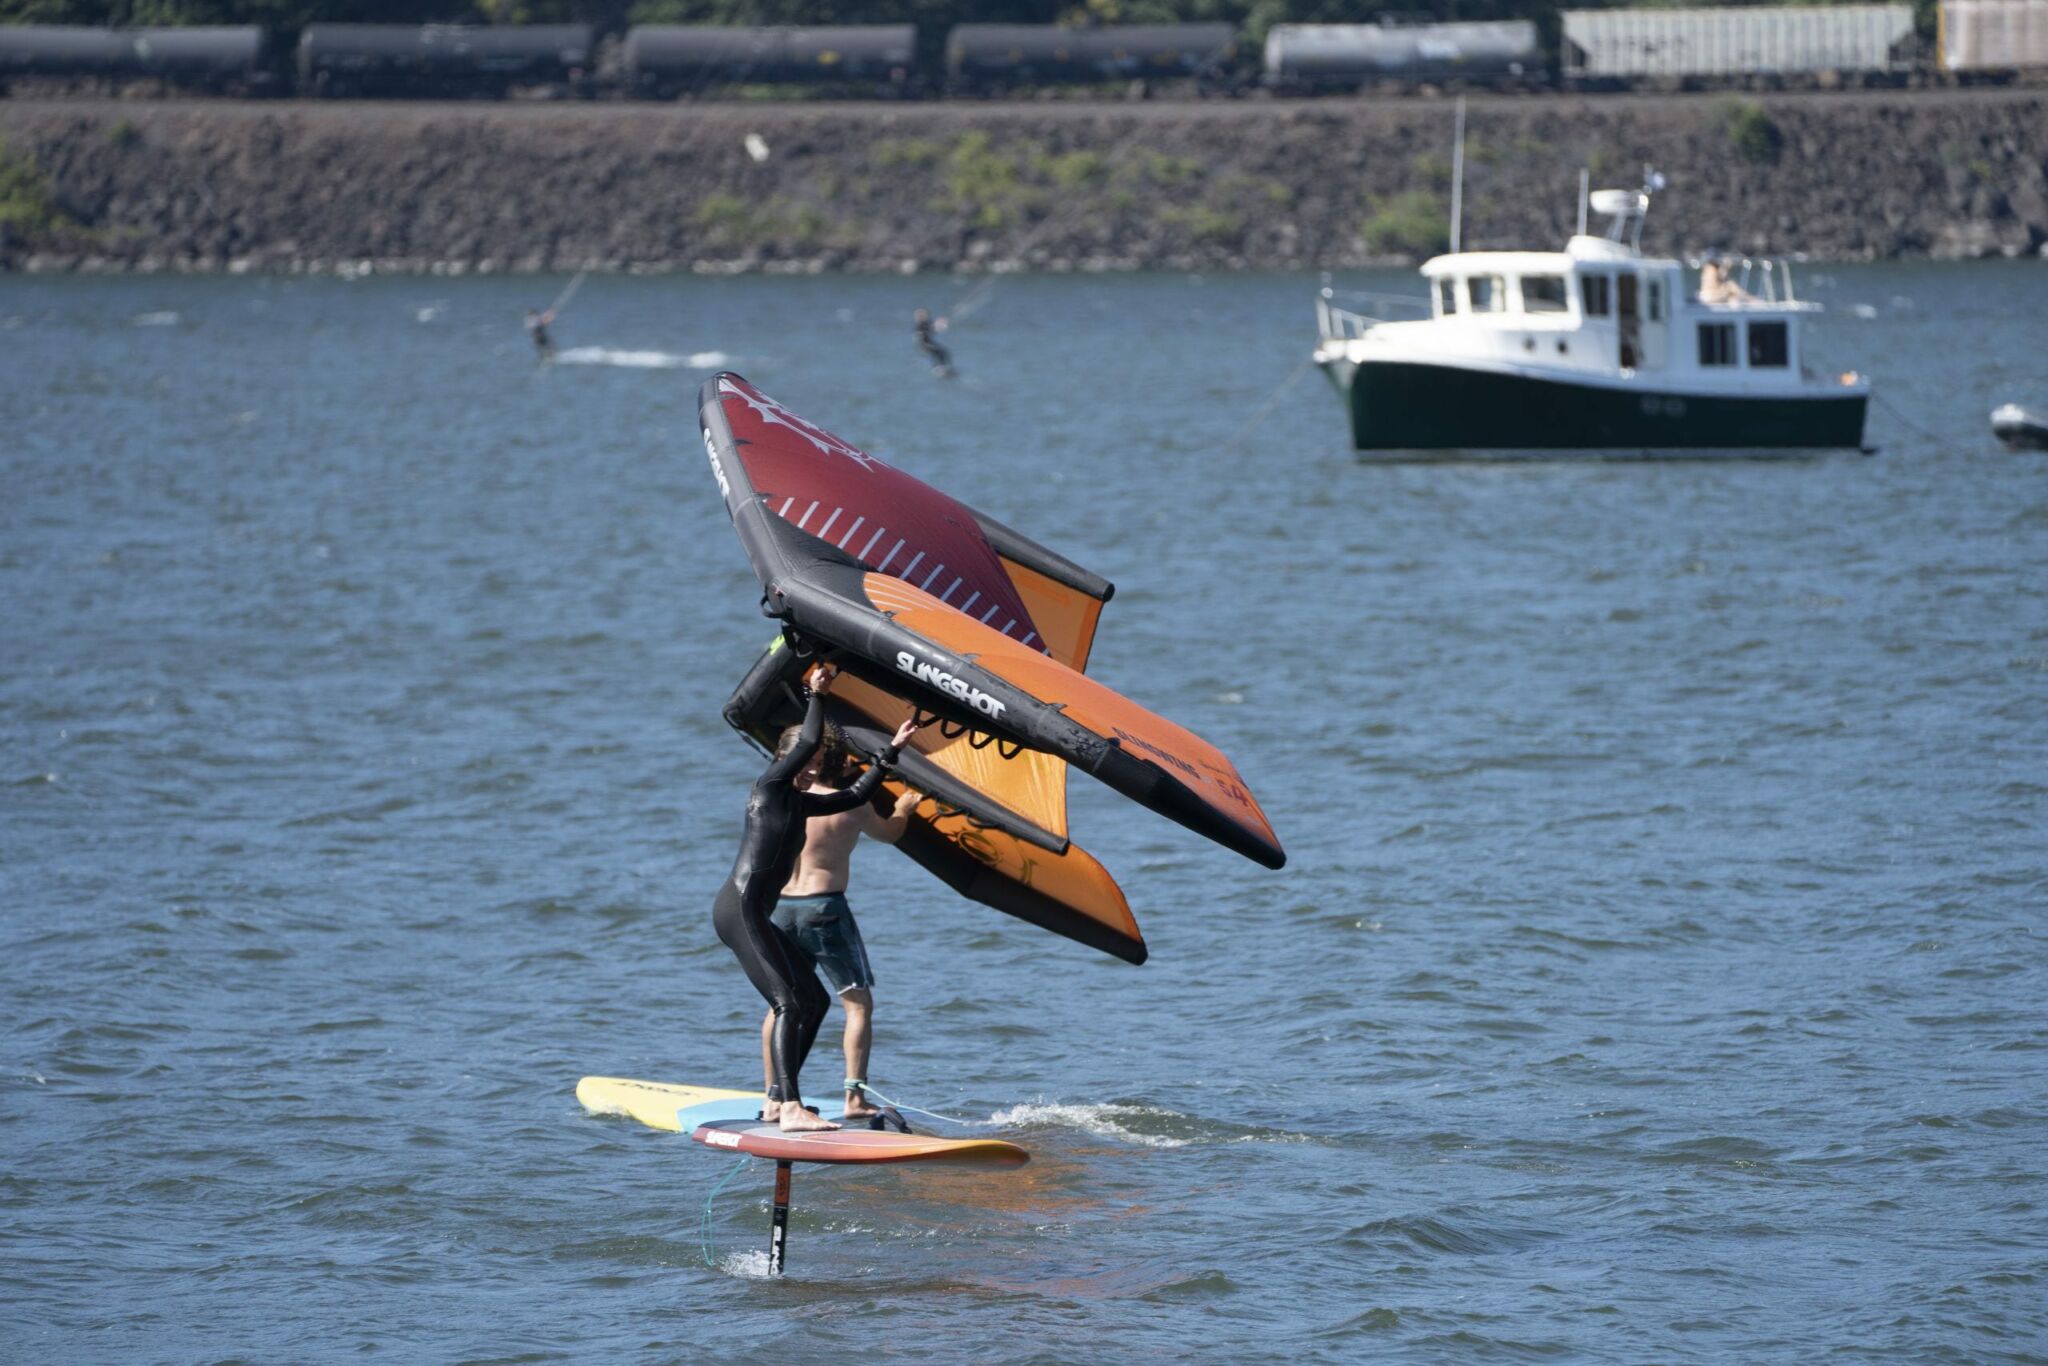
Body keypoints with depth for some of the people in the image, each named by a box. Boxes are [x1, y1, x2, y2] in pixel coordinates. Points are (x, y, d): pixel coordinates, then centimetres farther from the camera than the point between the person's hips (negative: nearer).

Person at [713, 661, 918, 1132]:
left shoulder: (800, 802, 20)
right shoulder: (770, 784, -3)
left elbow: (856, 795, 29)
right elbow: (808, 741, -14)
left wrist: (892, 751, 30)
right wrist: (816, 694, -2)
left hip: (756, 915, 10)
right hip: (739, 908, -10)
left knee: (814, 1000, 13)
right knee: (789, 1004, -19)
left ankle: (777, 1099, 19)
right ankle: (790, 1109, -28)